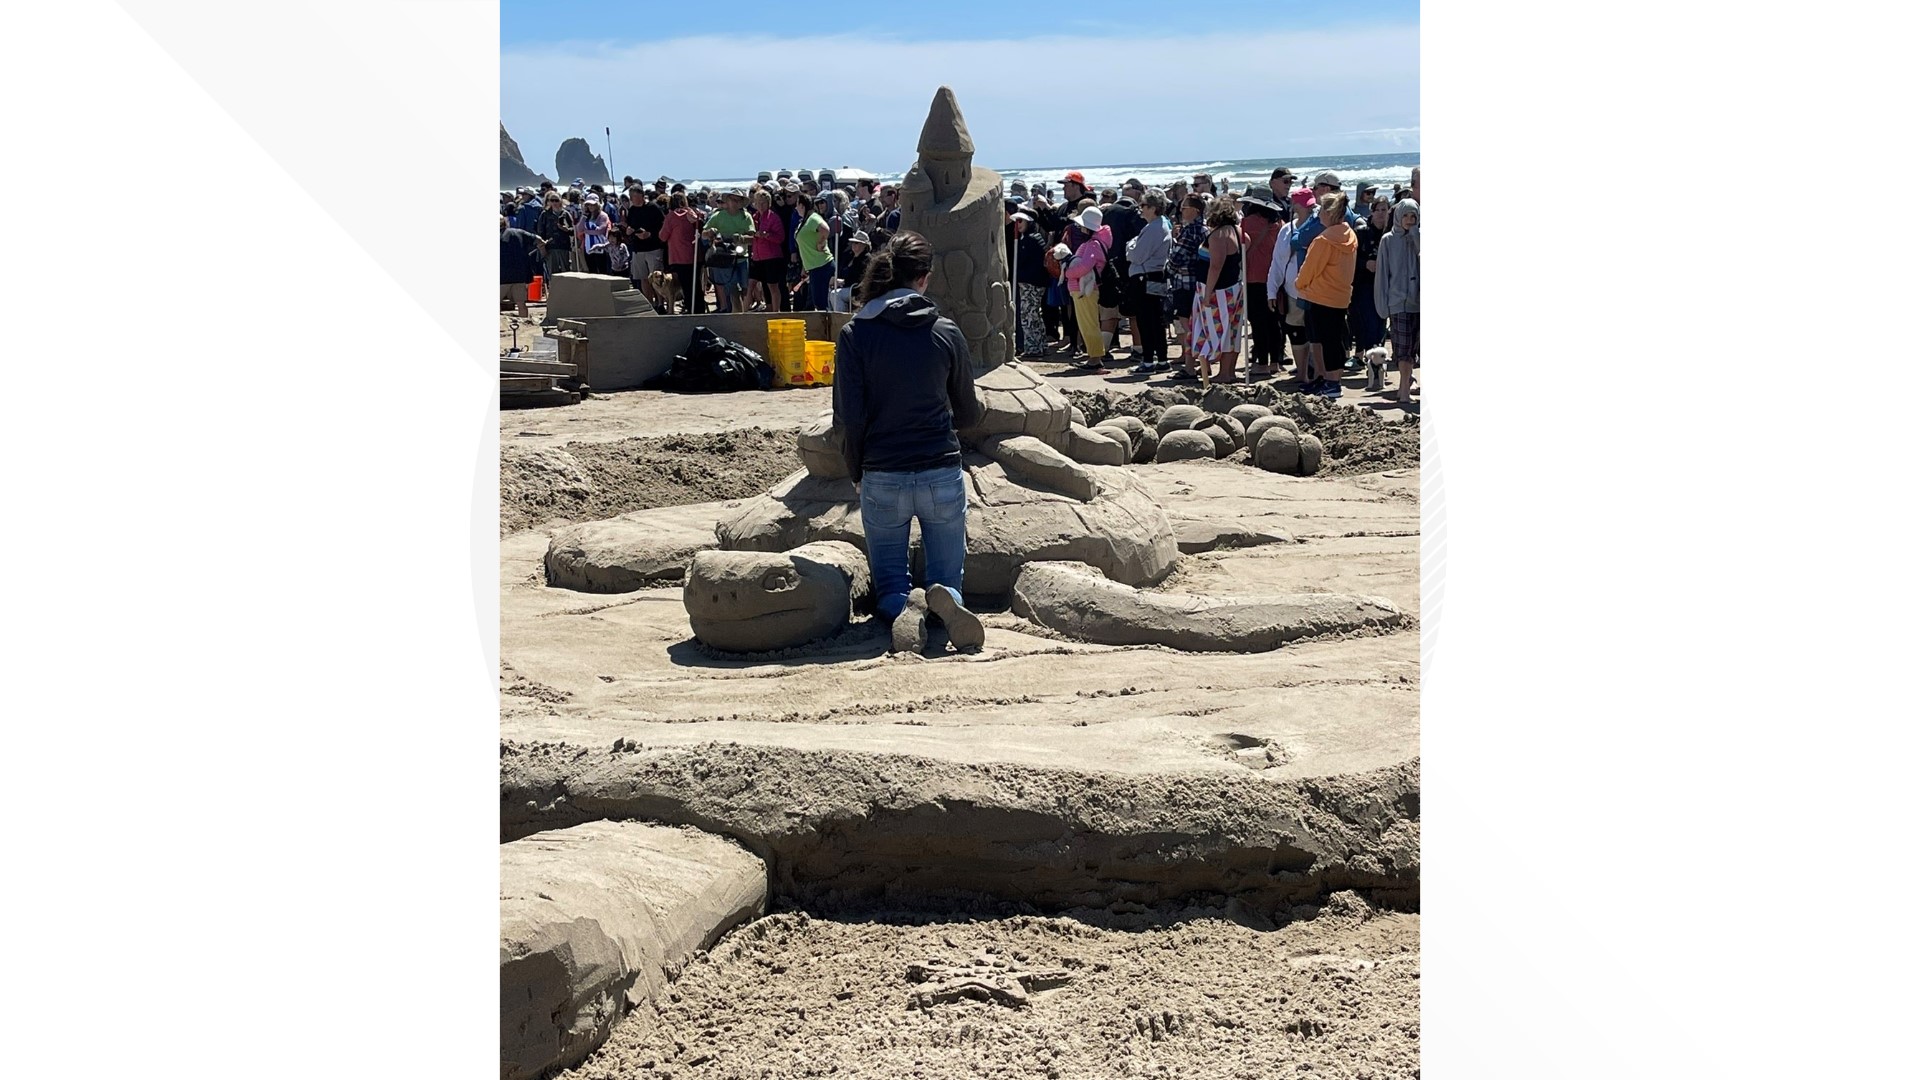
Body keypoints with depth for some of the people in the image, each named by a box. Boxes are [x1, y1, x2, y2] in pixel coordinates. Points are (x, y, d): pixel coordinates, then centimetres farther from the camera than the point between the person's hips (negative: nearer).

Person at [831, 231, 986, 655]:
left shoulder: (855, 334, -6)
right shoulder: (946, 333, -2)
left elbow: (848, 417, -9)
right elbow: (969, 414, 9)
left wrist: (856, 469, 8)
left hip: (882, 477, 0)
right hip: (943, 475, 1)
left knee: (889, 583, 16)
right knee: (948, 580, 15)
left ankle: (904, 607, -20)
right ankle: (944, 602, -22)